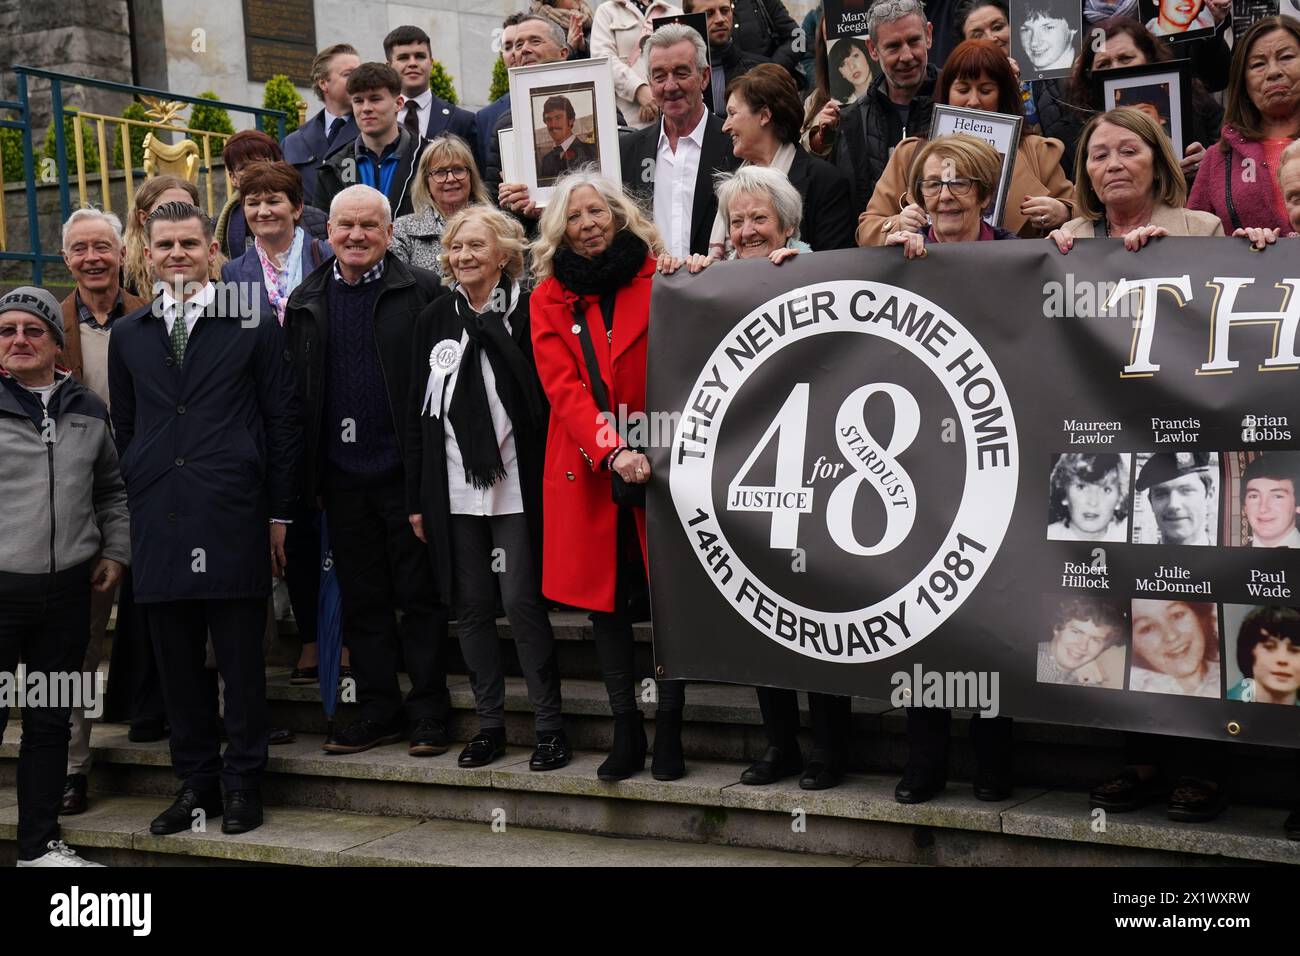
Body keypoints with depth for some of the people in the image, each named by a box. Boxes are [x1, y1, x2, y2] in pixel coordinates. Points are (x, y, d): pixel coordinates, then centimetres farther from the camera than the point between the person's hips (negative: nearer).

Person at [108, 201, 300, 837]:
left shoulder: (253, 326, 3)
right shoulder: (129, 335, 13)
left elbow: (283, 424, 2)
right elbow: (124, 430, 16)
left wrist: (278, 514, -1)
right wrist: (134, 510, 10)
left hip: (232, 518, -3)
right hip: (158, 522, 3)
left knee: (241, 659, 2)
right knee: (177, 660, 8)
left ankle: (243, 783, 14)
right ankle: (195, 782, 20)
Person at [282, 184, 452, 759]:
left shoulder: (421, 292, -2)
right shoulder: (305, 302, 10)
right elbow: (293, 392, 12)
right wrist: (304, 476, 7)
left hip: (404, 471, -4)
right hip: (342, 475, 4)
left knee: (420, 597, 3)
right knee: (361, 601, 11)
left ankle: (429, 714, 12)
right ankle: (379, 712, 22)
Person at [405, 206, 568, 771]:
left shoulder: (526, 313, -3)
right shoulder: (434, 319, 8)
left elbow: (543, 396, -5)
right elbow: (419, 411, 9)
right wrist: (416, 498, 7)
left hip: (514, 486, -4)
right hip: (453, 491, 4)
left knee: (523, 602, -2)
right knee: (471, 606, 9)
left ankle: (549, 724, 10)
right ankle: (489, 724, 20)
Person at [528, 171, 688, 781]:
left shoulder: (658, 278, 2)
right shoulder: (549, 297, 7)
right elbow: (563, 386, -4)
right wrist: (612, 450, -16)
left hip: (660, 463, -2)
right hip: (586, 470, 2)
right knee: (604, 599, 6)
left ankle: (669, 731, 10)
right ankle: (626, 733, 16)